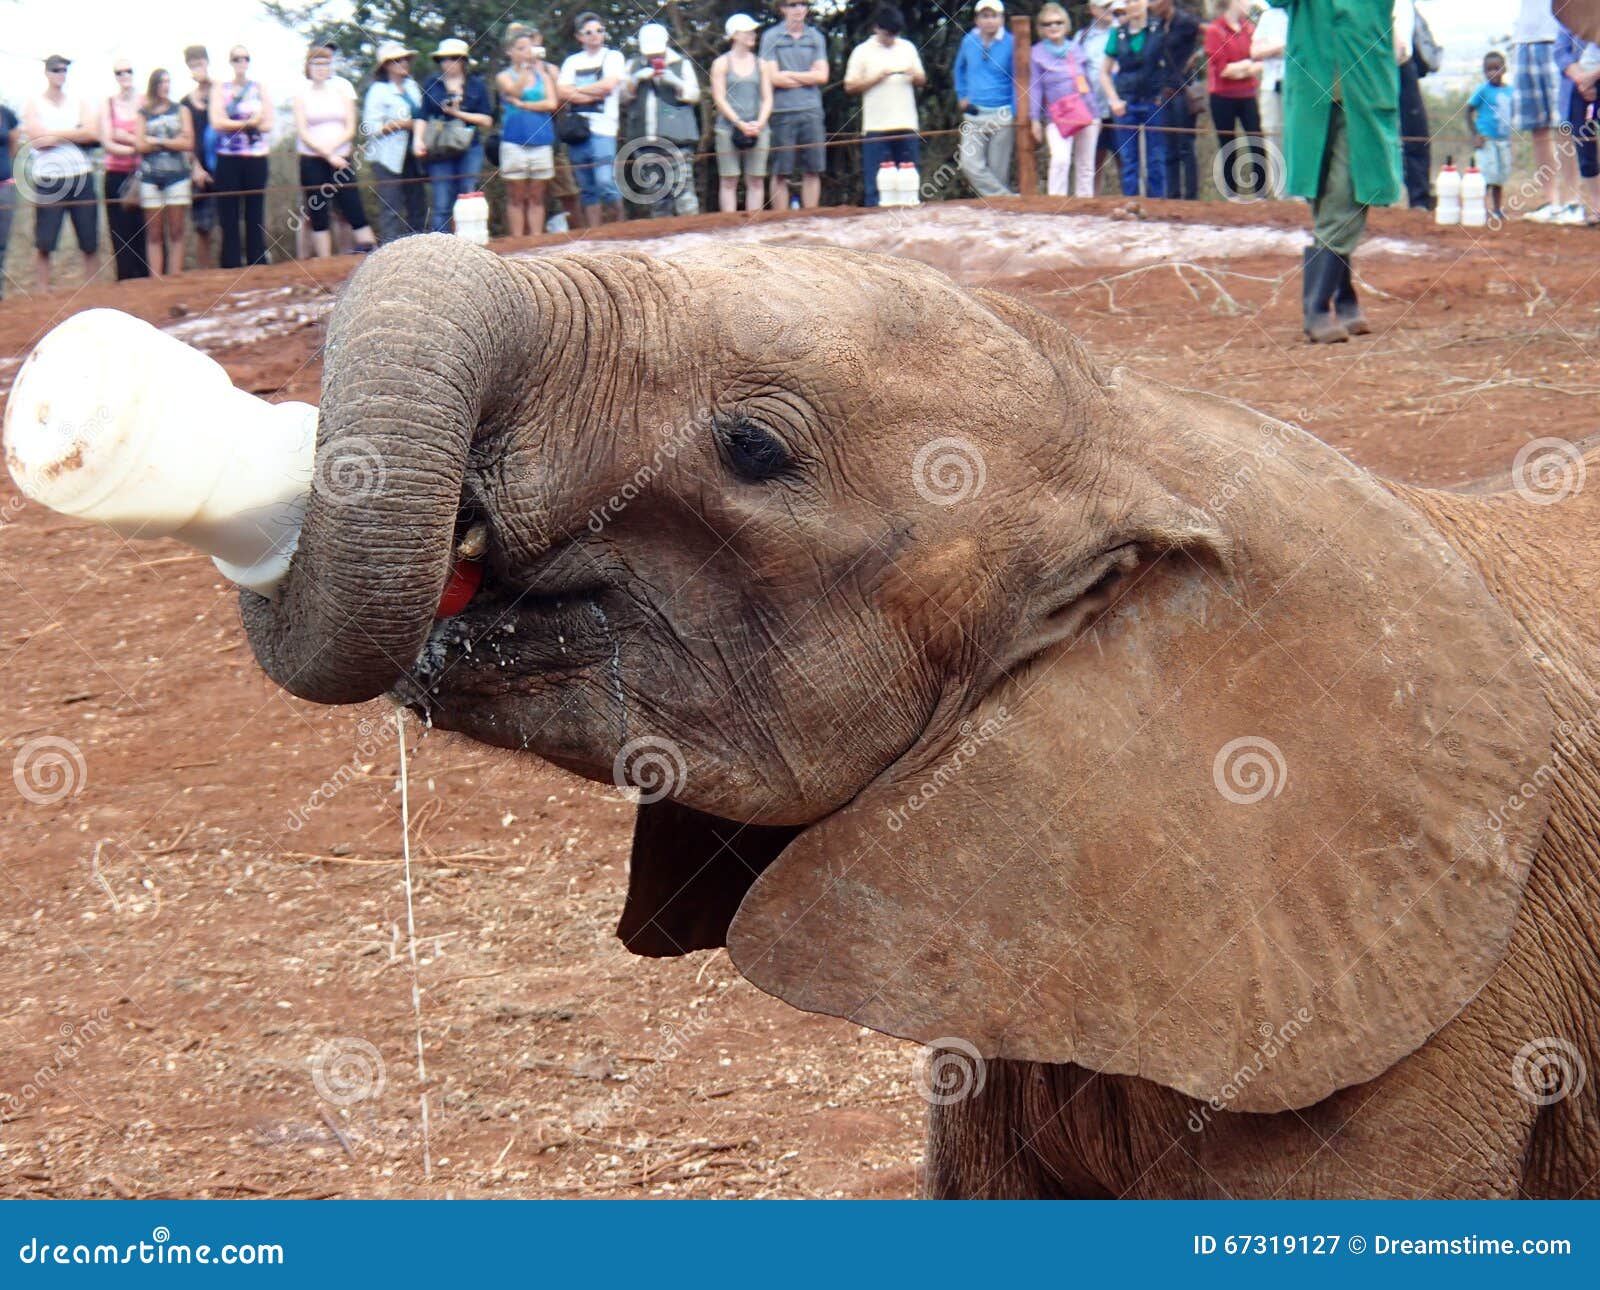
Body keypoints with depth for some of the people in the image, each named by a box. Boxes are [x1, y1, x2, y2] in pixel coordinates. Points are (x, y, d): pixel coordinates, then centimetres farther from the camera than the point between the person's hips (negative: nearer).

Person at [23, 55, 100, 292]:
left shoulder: (79, 104, 12)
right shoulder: (33, 104, 4)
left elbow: (92, 133, -6)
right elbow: (37, 137, -12)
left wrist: (56, 136, -9)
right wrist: (75, 134, -5)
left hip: (80, 177, 2)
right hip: (48, 180, -2)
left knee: (90, 243, 2)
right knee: (43, 244, -2)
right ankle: (42, 294, 4)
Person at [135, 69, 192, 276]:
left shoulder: (180, 110, 10)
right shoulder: (144, 113, 8)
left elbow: (188, 143, -1)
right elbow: (141, 145, -3)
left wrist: (157, 141, -4)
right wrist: (173, 142, -5)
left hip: (177, 175, 0)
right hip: (150, 177, 0)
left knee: (176, 233, -2)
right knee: (154, 234, 0)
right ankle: (155, 280, 0)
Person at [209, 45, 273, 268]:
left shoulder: (260, 88, 9)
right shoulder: (220, 90, 8)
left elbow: (267, 124, -1)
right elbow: (217, 123, -6)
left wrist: (233, 124, -6)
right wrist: (250, 122, -10)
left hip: (256, 159, 0)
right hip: (228, 159, 0)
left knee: (255, 216, 0)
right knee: (229, 217, -3)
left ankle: (257, 265, 4)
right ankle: (231, 267, -1)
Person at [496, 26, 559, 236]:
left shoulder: (543, 74, 13)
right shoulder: (504, 77, 6)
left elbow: (552, 104, 0)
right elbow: (515, 91, -14)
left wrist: (523, 105, -7)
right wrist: (525, 67, -20)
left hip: (541, 142, 2)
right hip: (514, 141, -2)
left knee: (537, 197, 3)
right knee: (516, 197, -1)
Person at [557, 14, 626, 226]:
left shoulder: (613, 57, 8)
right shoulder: (572, 61, 16)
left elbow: (609, 85, -9)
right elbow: (563, 92, 3)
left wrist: (577, 90, 1)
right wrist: (595, 94, -5)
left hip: (602, 129, -4)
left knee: (605, 182, -16)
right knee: (587, 189, 6)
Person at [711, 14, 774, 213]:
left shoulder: (761, 65, 13)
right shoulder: (722, 63, 3)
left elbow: (767, 98, 9)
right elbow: (719, 99, -3)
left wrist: (759, 123, -9)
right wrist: (740, 124, -13)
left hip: (758, 128, 3)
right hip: (729, 128, -3)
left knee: (756, 181, 0)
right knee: (728, 181, -4)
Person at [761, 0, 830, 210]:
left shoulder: (816, 37, 12)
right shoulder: (771, 37, 2)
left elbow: (822, 76, 3)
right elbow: (773, 78, -7)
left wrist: (789, 75, -5)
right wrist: (808, 78, -1)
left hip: (811, 111, 3)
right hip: (782, 112, -3)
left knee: (813, 170, 2)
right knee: (780, 172, -2)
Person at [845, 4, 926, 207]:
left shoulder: (908, 48, 13)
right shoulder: (863, 51, 2)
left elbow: (922, 80, 18)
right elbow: (850, 86, -2)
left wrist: (914, 75, -5)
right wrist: (878, 77, -12)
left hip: (907, 125, 4)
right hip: (876, 128, -3)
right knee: (877, 183, -4)